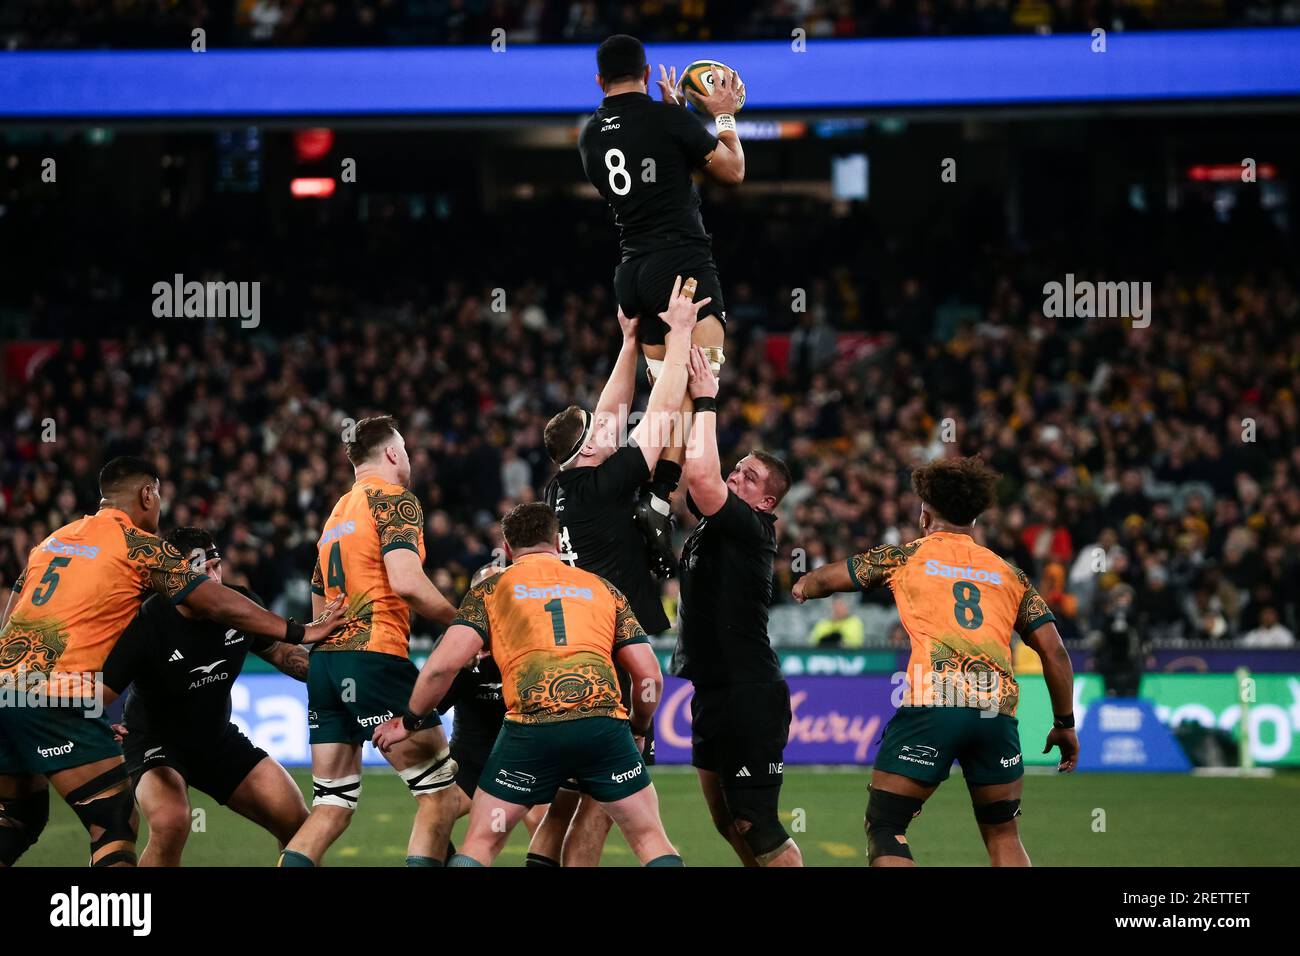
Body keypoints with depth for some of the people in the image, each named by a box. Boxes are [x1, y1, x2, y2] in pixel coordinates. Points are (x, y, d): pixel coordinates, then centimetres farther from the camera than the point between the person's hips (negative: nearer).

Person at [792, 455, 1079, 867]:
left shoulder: (904, 556, 14)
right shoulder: (1009, 574, 21)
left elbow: (822, 580, 25)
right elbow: (1054, 652, 15)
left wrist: (804, 586, 48)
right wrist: (1065, 724, 24)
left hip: (930, 704, -3)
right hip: (997, 710, 3)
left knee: (884, 829, 4)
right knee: (1003, 835, 18)